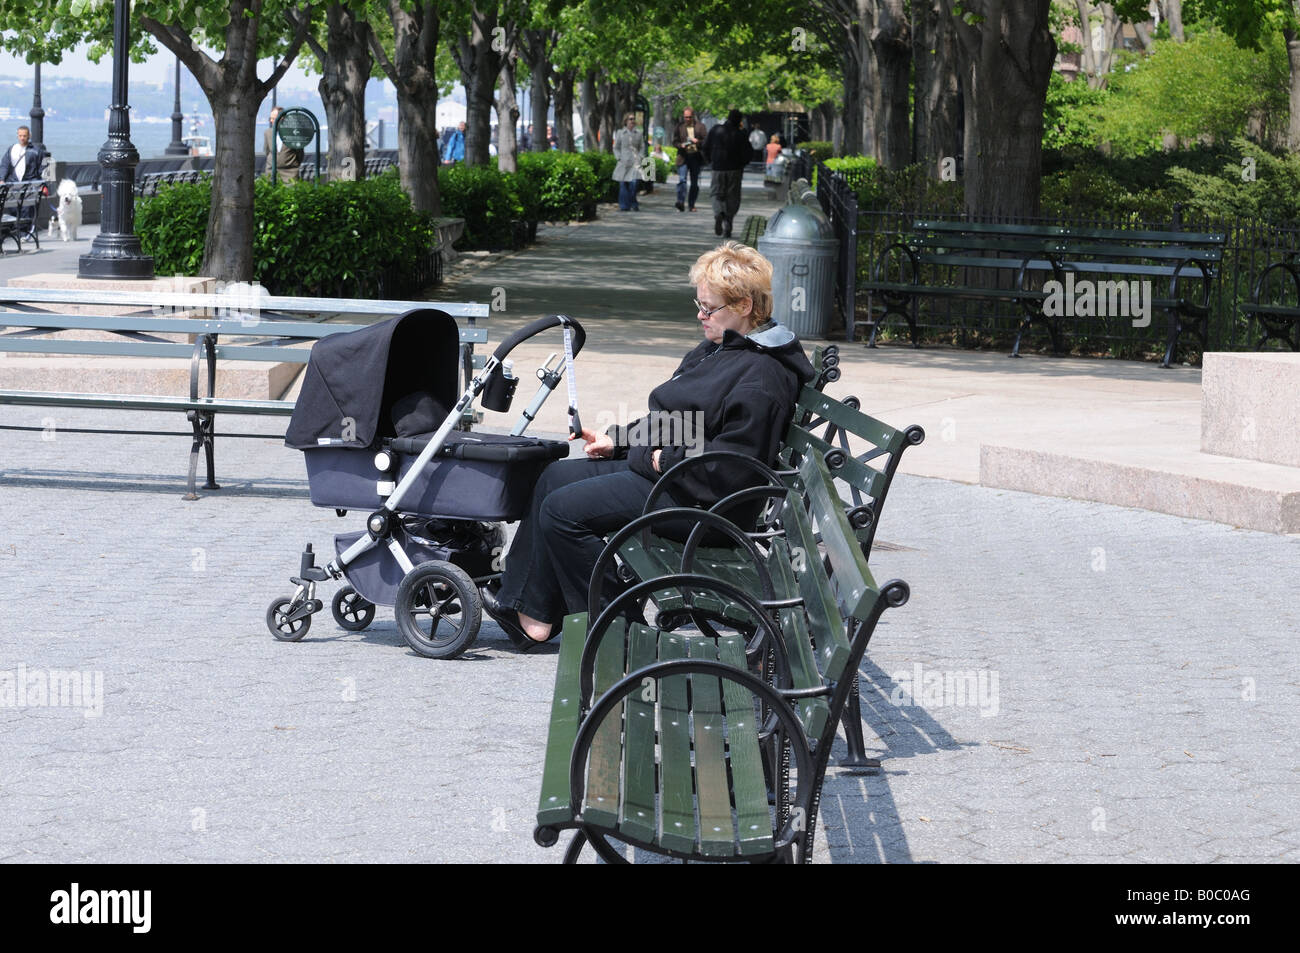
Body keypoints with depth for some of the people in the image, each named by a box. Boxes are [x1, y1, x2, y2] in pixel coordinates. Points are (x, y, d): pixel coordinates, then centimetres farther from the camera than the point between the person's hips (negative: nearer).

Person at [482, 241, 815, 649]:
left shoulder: (761, 378, -21)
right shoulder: (718, 349, 14)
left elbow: (729, 466, -25)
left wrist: (665, 458, -19)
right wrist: (618, 439, 14)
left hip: (684, 493, -12)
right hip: (654, 464, 12)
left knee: (563, 509, -14)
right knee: (555, 476, 11)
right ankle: (524, 607, 9)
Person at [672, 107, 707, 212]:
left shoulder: (700, 126, 8)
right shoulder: (679, 127, 8)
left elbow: (705, 141, 6)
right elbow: (675, 142, 6)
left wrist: (697, 141, -15)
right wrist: (681, 145, -15)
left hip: (696, 157, 1)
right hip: (683, 157, -1)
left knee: (695, 183, 6)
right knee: (682, 180, -16)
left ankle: (691, 205, 15)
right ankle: (681, 203, -24)